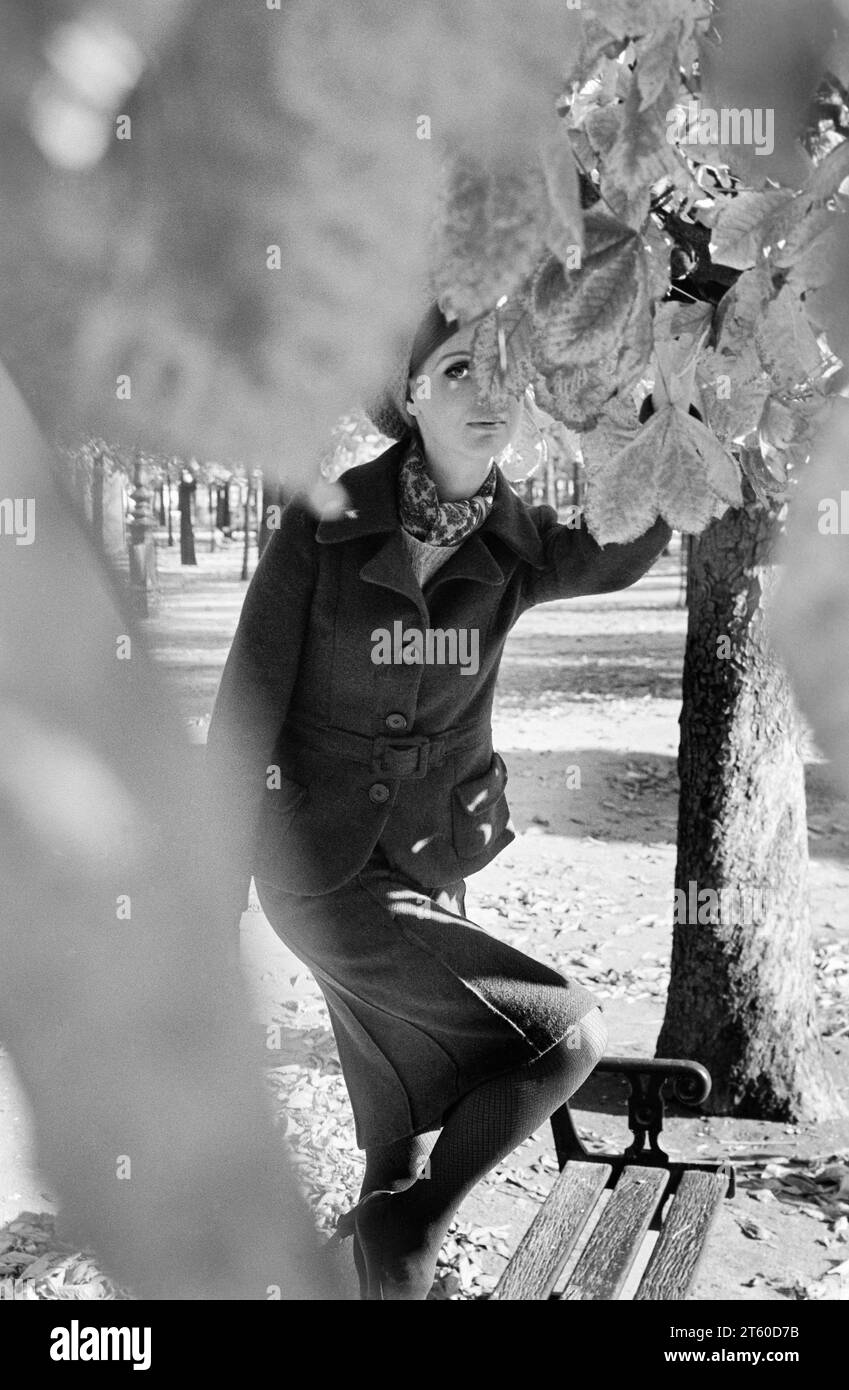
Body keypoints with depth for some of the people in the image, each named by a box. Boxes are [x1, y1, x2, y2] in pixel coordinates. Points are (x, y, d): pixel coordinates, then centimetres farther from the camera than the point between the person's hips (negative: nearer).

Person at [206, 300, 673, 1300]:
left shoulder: (512, 548, -2)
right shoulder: (323, 533, -14)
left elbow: (628, 546, -22)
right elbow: (242, 725, -12)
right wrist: (217, 913, -11)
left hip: (435, 871, 5)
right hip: (327, 879, -5)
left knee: (410, 1149, 11)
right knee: (570, 1034, -10)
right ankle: (406, 1222, 9)